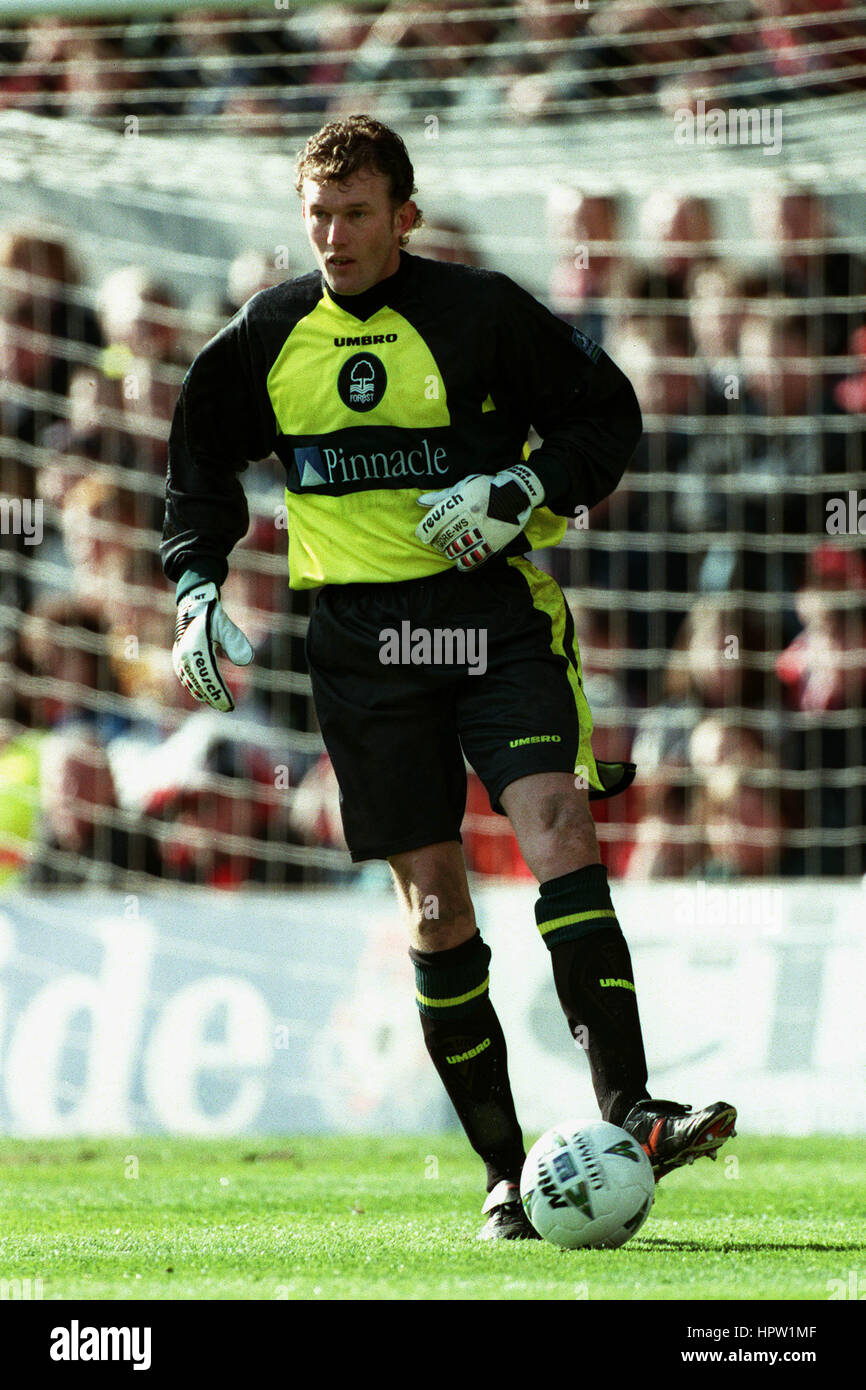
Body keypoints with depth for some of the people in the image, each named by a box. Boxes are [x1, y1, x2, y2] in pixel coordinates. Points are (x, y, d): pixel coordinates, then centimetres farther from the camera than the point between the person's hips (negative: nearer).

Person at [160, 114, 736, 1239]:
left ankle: (626, 1111, -25)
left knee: (558, 833, -21)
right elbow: (201, 462, 22)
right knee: (433, 900, 1)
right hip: (360, 632, 2)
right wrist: (197, 588, 11)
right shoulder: (269, 335, 7)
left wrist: (522, 492, -11)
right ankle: (505, 1175, 5)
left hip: (493, 609, -2)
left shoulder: (482, 313, -2)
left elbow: (607, 415, 4)